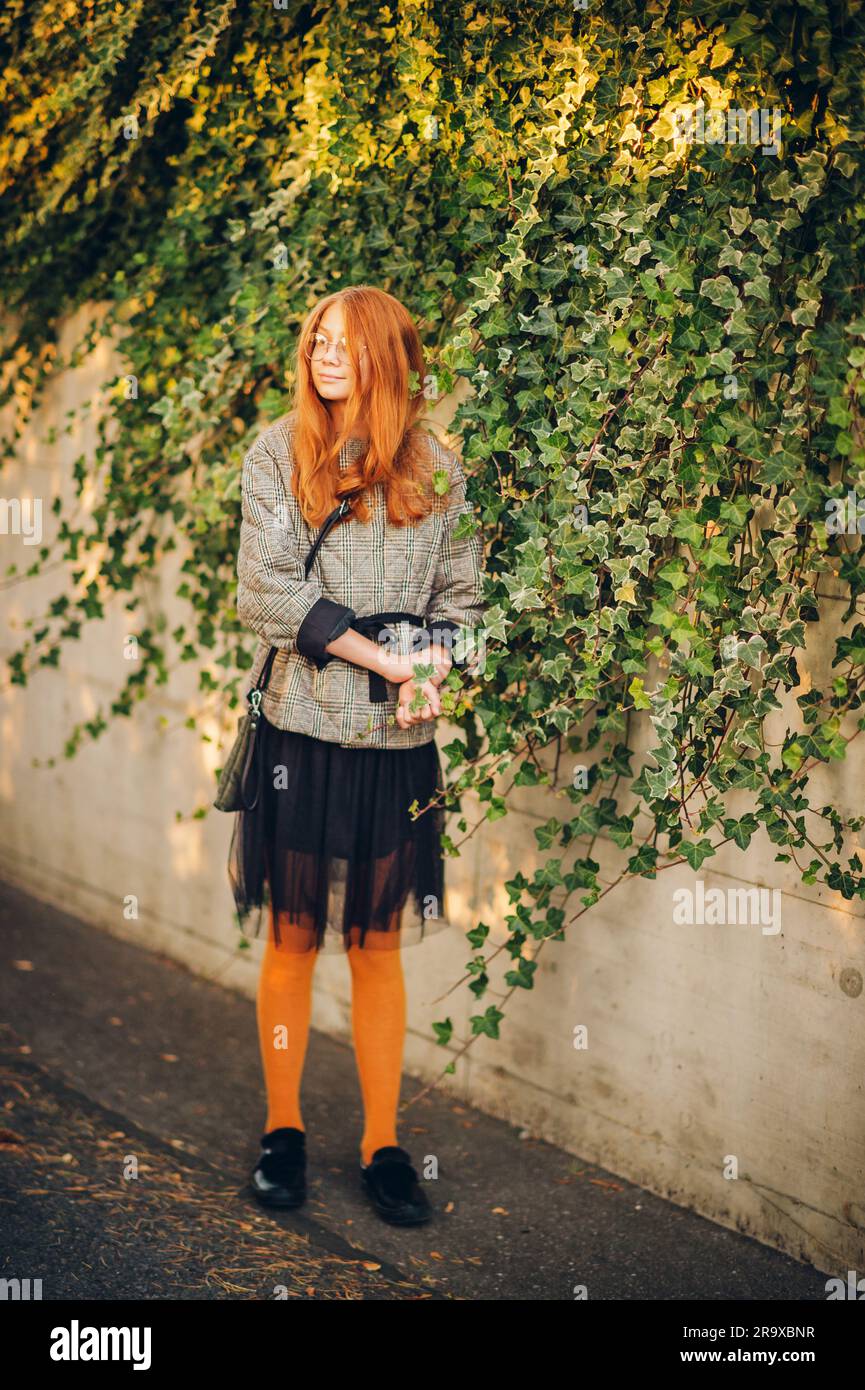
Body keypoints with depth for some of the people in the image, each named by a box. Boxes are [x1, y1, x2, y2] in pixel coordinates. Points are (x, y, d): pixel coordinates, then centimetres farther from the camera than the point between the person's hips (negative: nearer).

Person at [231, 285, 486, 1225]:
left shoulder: (437, 469, 8)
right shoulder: (277, 453, 2)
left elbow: (461, 596, 8)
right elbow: (271, 592, -7)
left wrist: (433, 670, -12)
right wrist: (383, 657, -12)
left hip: (397, 738, 1)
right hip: (301, 727, -1)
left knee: (379, 947, 7)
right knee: (292, 937, 6)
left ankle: (382, 1146, 16)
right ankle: (283, 1130, 22)